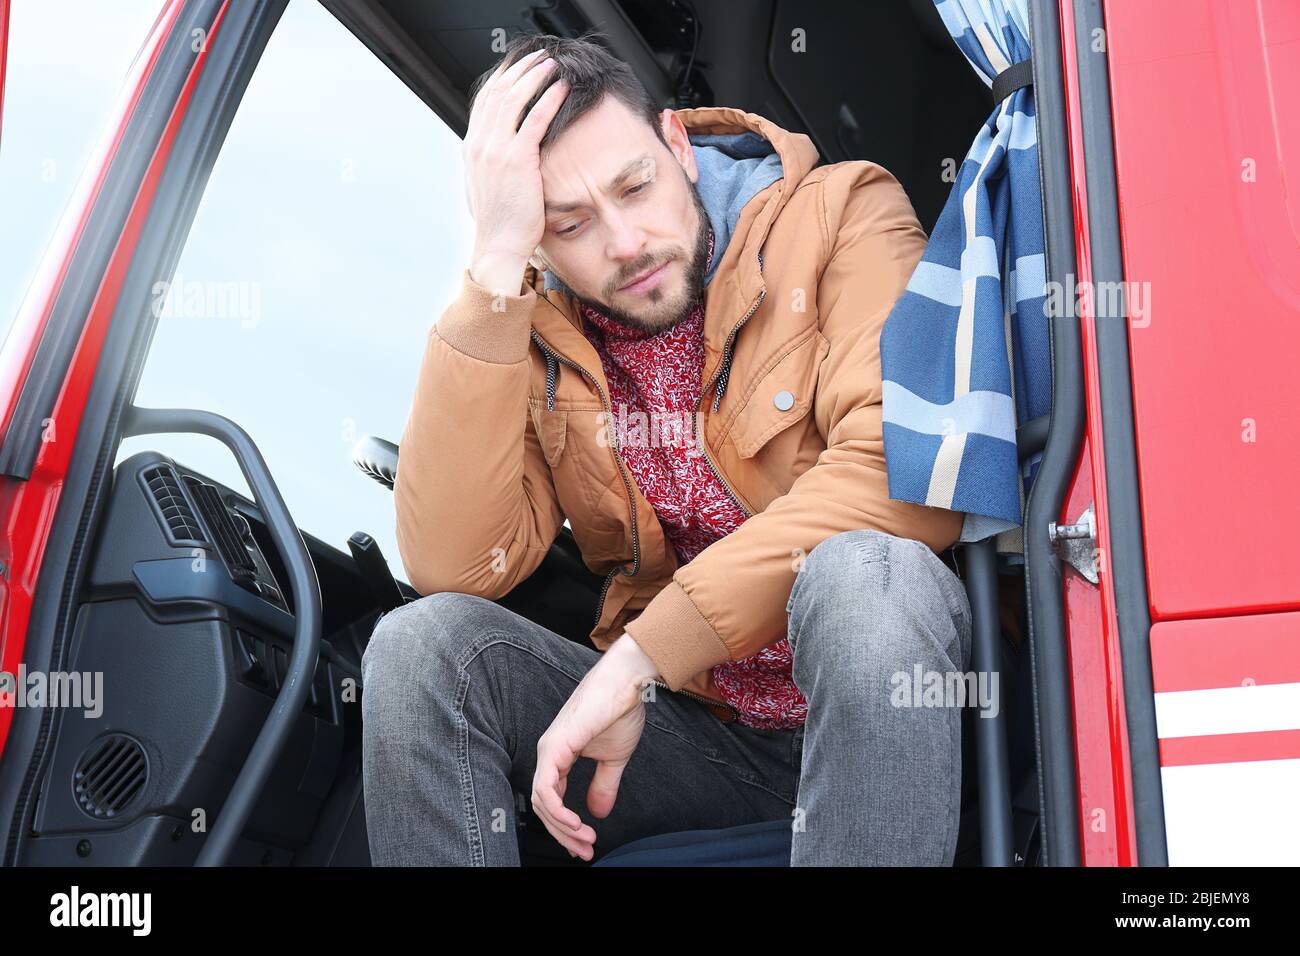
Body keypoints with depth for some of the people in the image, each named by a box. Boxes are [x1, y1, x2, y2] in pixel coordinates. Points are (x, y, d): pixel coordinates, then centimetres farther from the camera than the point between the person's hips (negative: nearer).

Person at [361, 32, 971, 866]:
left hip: (879, 700, -2)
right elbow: (453, 567, -14)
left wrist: (637, 657, -25)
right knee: (423, 641, -19)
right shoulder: (535, 333, 1)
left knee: (863, 573, -36)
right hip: (698, 728, 3)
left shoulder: (841, 215, -8)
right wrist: (496, 268, -19)